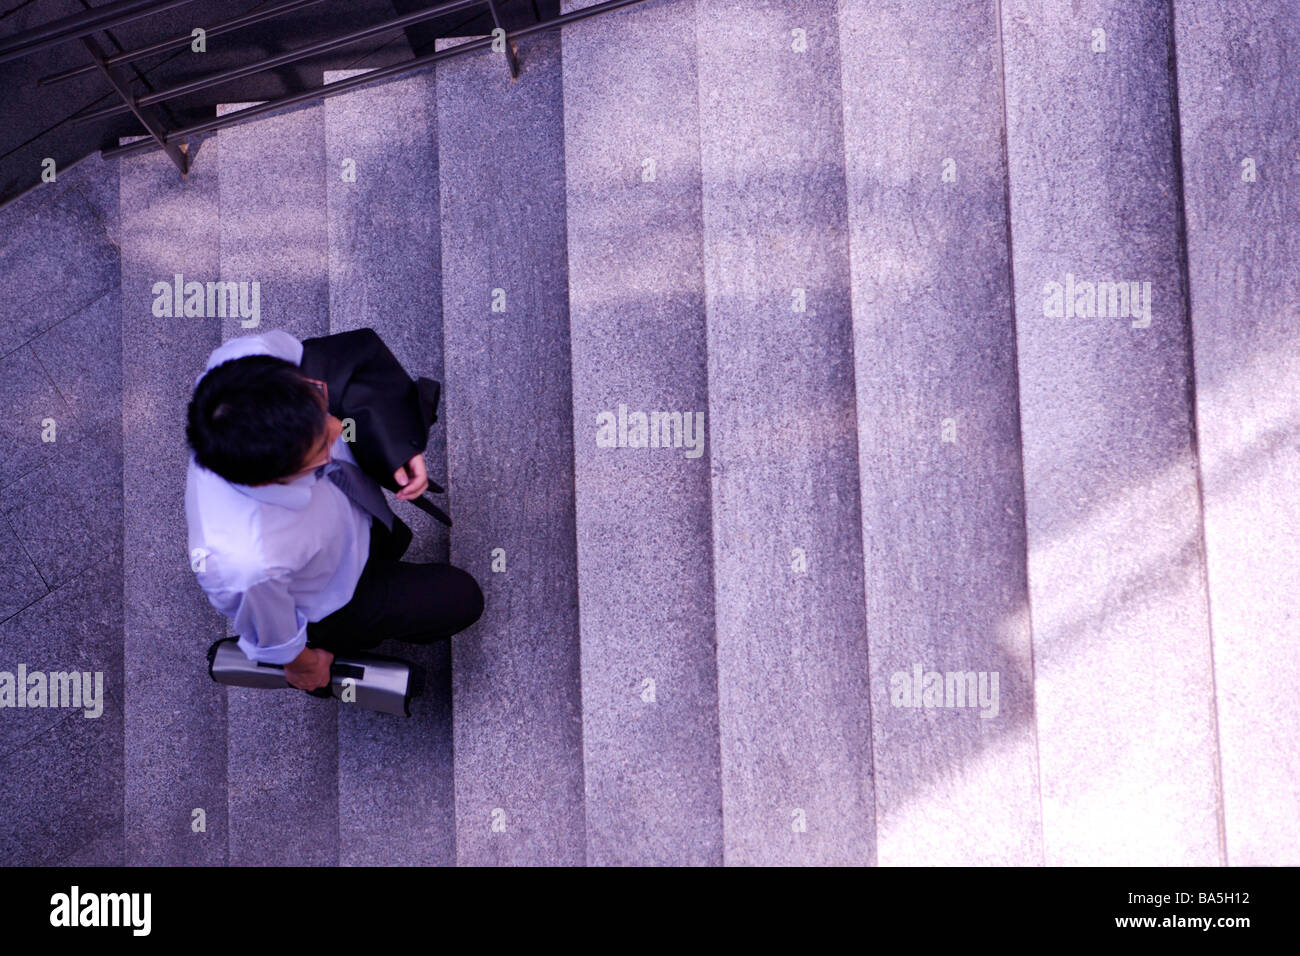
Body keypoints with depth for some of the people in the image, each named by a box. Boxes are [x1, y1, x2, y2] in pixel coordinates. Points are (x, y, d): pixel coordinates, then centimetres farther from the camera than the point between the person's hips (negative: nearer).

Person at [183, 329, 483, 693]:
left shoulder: (250, 354, -41)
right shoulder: (250, 564, -50)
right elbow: (273, 640, -25)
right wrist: (302, 665, -1)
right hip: (325, 602, -5)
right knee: (461, 599, 9)